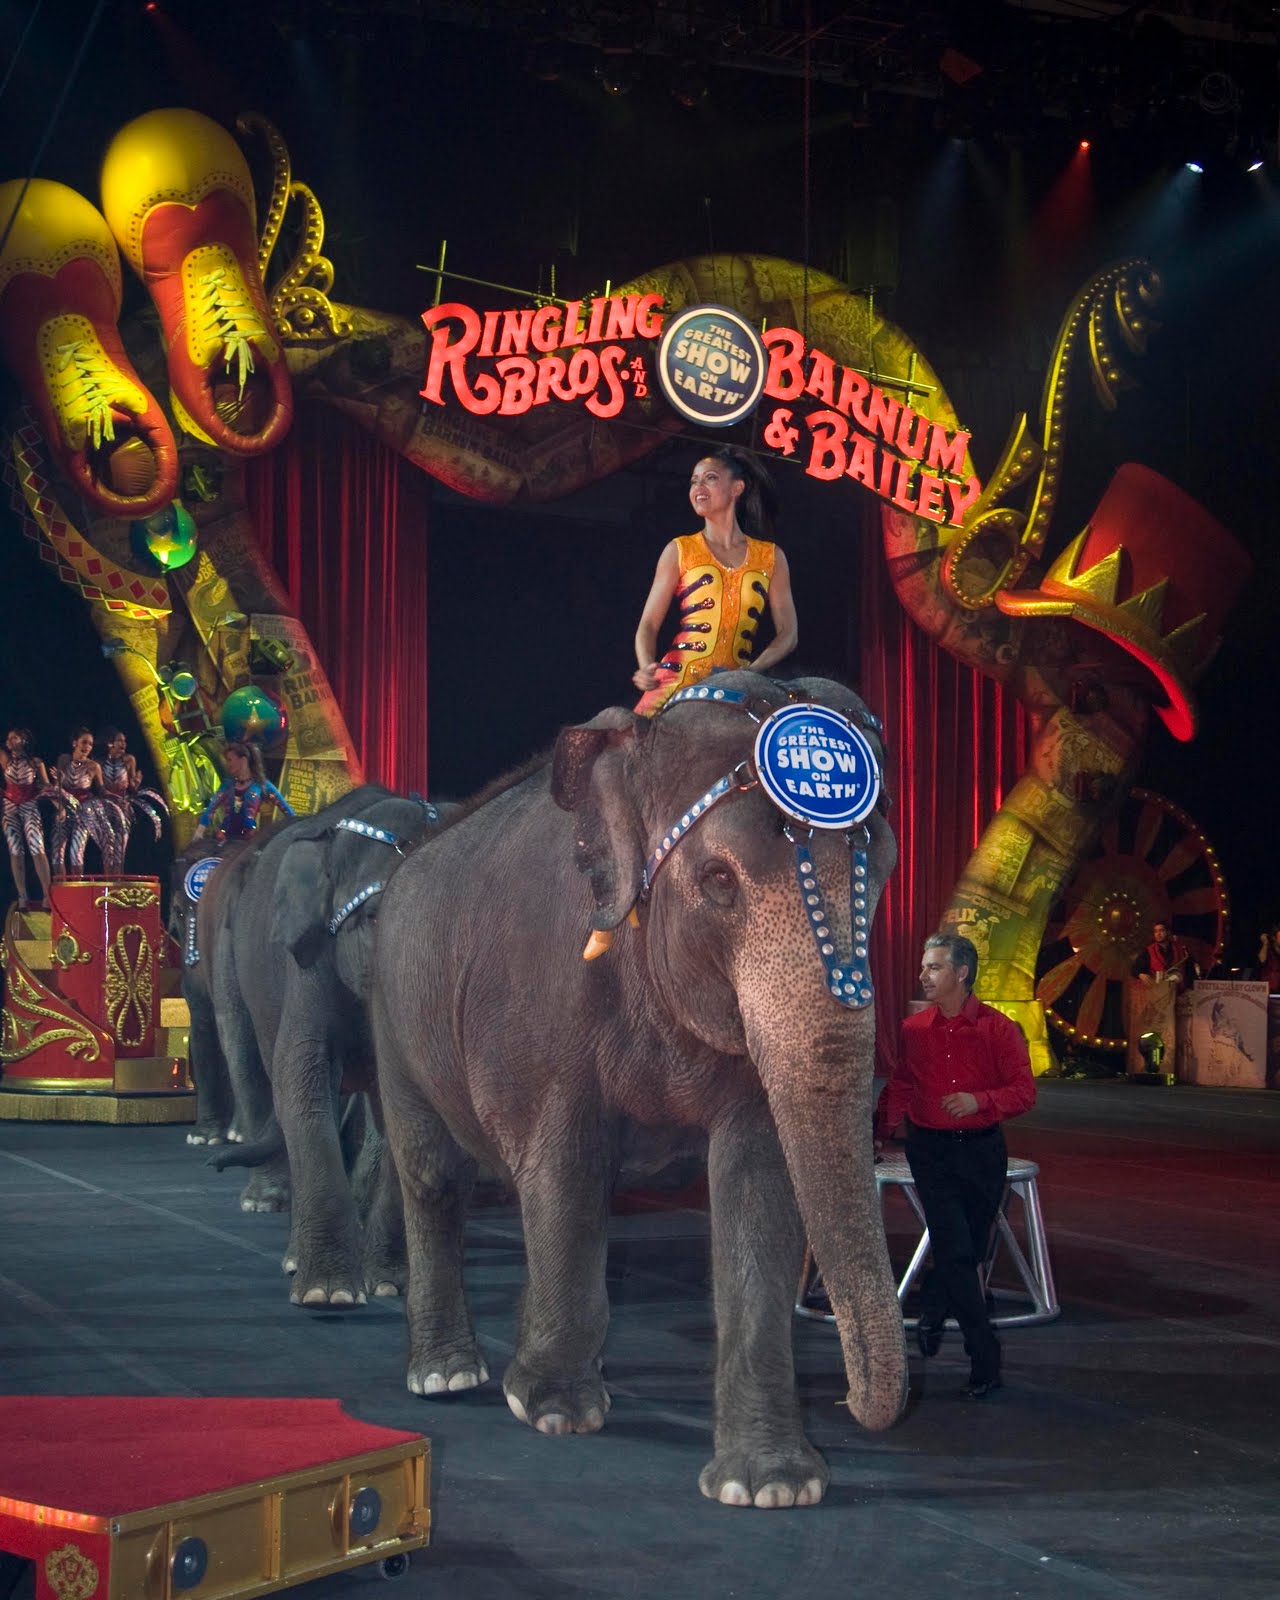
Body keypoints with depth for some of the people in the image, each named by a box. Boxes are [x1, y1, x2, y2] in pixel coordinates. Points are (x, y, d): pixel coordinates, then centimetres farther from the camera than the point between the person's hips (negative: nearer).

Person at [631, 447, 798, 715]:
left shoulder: (771, 557, 13)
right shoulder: (679, 550, 11)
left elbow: (787, 634, 11)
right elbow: (649, 624, 6)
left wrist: (753, 670, -7)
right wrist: (647, 668, -13)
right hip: (676, 683, -1)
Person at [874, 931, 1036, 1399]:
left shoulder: (997, 1028, -4)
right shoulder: (913, 1029, 3)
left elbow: (1024, 1092, -8)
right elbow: (899, 1088, 10)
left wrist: (979, 1101, -24)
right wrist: (879, 1131, -2)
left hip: (983, 1150, 0)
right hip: (931, 1150, 0)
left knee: (970, 1250, 10)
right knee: (955, 1251, -10)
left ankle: (931, 1313, 39)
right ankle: (984, 1357, -2)